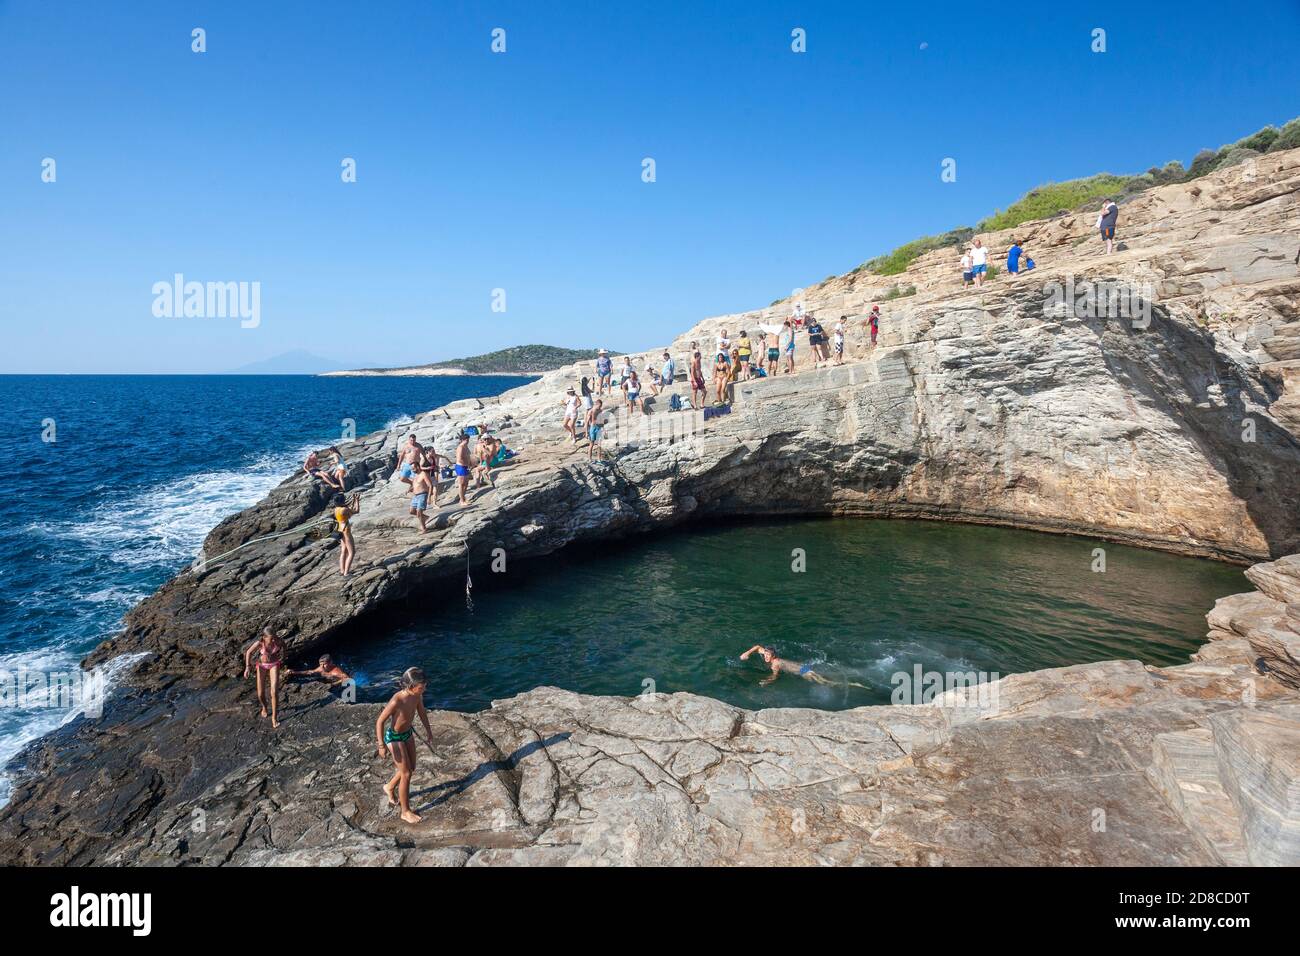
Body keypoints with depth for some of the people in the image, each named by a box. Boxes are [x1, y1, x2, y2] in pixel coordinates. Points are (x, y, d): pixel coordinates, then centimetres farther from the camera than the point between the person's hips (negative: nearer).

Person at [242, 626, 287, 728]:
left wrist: (283, 658, 7)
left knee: (274, 692, -14)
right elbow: (249, 652, -11)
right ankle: (264, 707, 40)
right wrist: (247, 667, -16)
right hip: (262, 665, 0)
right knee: (261, 694, 3)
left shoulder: (279, 640, -28)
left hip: (274, 664, 0)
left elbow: (283, 644, -2)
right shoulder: (259, 643, -31)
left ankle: (274, 716, 5)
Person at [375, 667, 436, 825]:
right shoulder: (397, 701, -36)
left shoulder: (417, 694, -15)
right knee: (406, 774, 1)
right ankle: (406, 812, 19)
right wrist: (381, 745, -18)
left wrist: (430, 733, 11)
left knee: (411, 768, 20)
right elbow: (380, 721, -23)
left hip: (408, 734, 7)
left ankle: (389, 788, 48)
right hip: (395, 738, -7)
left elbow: (422, 712, 3)